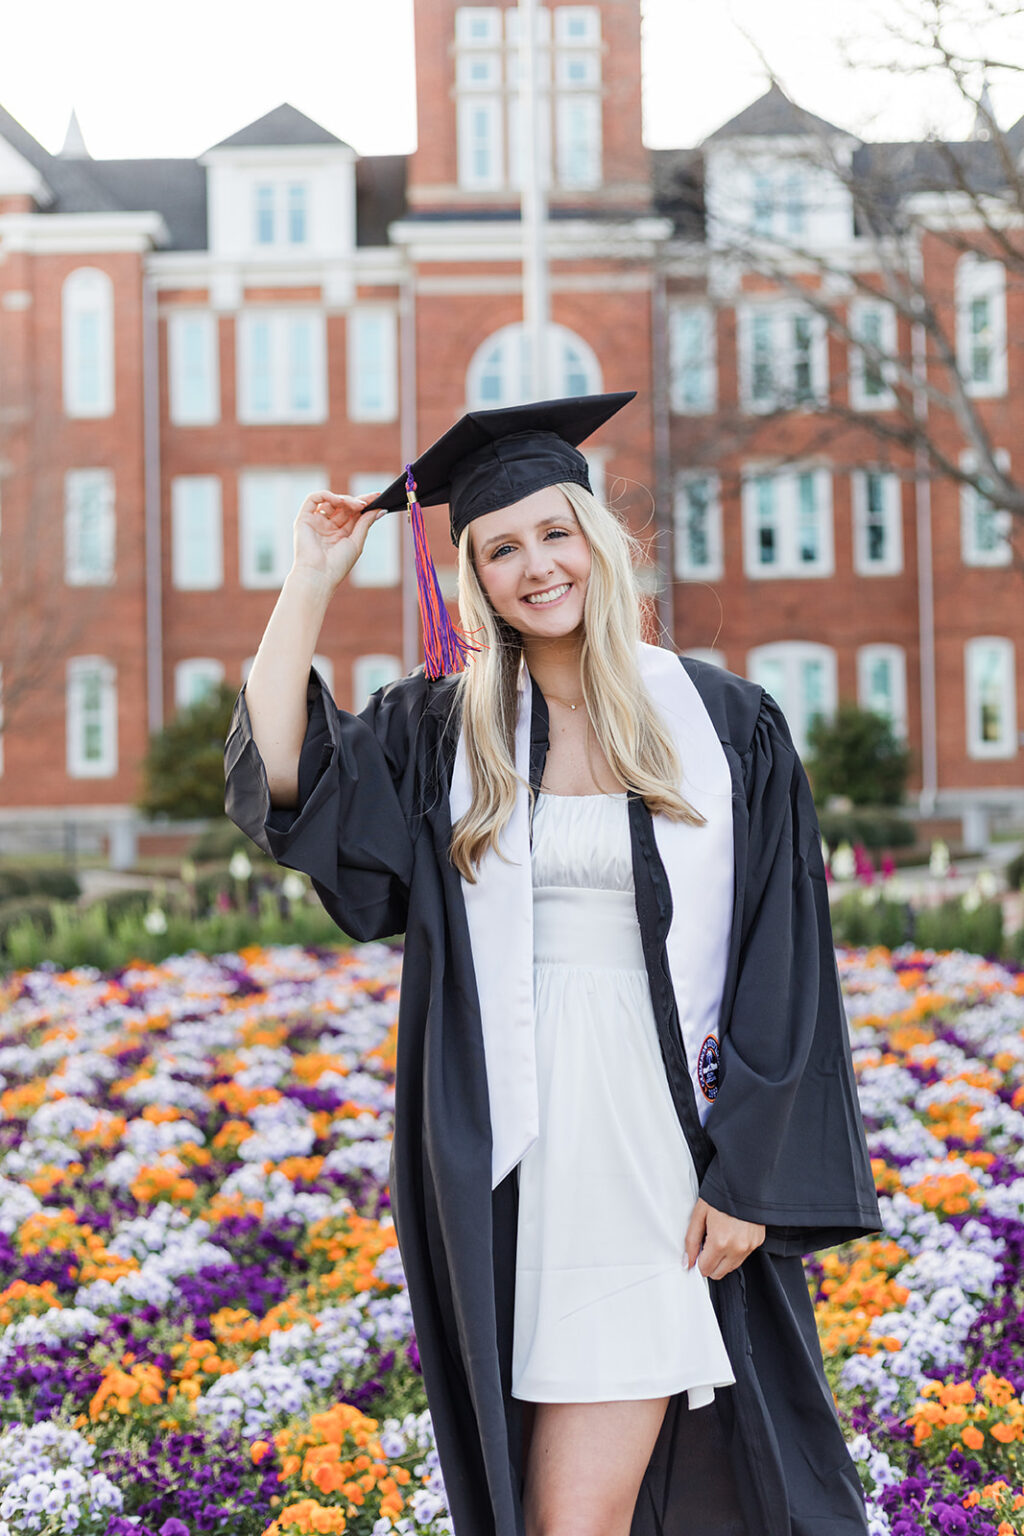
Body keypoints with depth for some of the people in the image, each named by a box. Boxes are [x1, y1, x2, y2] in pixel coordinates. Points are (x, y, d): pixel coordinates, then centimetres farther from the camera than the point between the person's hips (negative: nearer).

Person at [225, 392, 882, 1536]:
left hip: (668, 1141, -2)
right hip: (517, 1152, 2)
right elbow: (277, 783, -6)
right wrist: (313, 581, -3)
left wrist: (748, 1178, -6)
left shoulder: (727, 724, 1)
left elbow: (783, 970, 0)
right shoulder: (442, 734, 8)